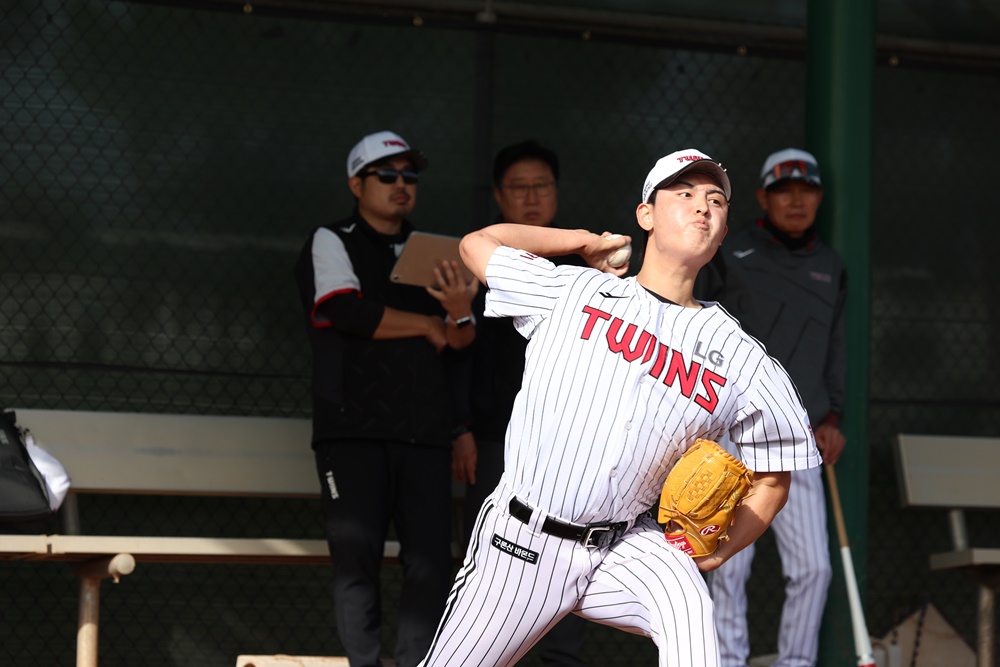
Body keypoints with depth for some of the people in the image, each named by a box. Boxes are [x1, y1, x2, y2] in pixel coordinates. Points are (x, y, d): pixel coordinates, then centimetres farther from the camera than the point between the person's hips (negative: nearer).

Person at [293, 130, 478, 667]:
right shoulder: (331, 242, 7)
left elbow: (460, 342, 13)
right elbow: (348, 311, -11)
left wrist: (460, 315, -12)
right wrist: (428, 325, 0)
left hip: (424, 431, 4)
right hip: (353, 429, -4)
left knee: (431, 561, -4)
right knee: (357, 558, -7)